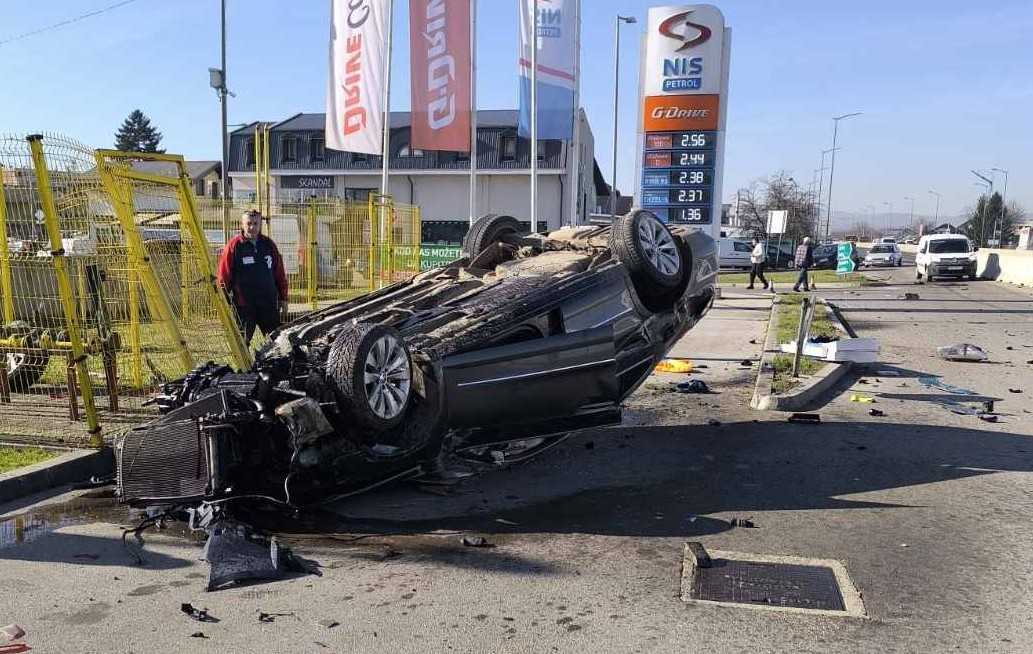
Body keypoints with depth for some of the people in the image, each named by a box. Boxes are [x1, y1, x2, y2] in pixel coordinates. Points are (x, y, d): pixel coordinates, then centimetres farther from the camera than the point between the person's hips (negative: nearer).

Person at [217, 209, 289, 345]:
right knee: (242, 342, 2)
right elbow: (223, 275, -2)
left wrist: (283, 299, 11)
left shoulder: (269, 244, 9)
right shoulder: (234, 246, -3)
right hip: (243, 305, -3)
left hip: (269, 304, 4)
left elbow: (280, 275, 13)